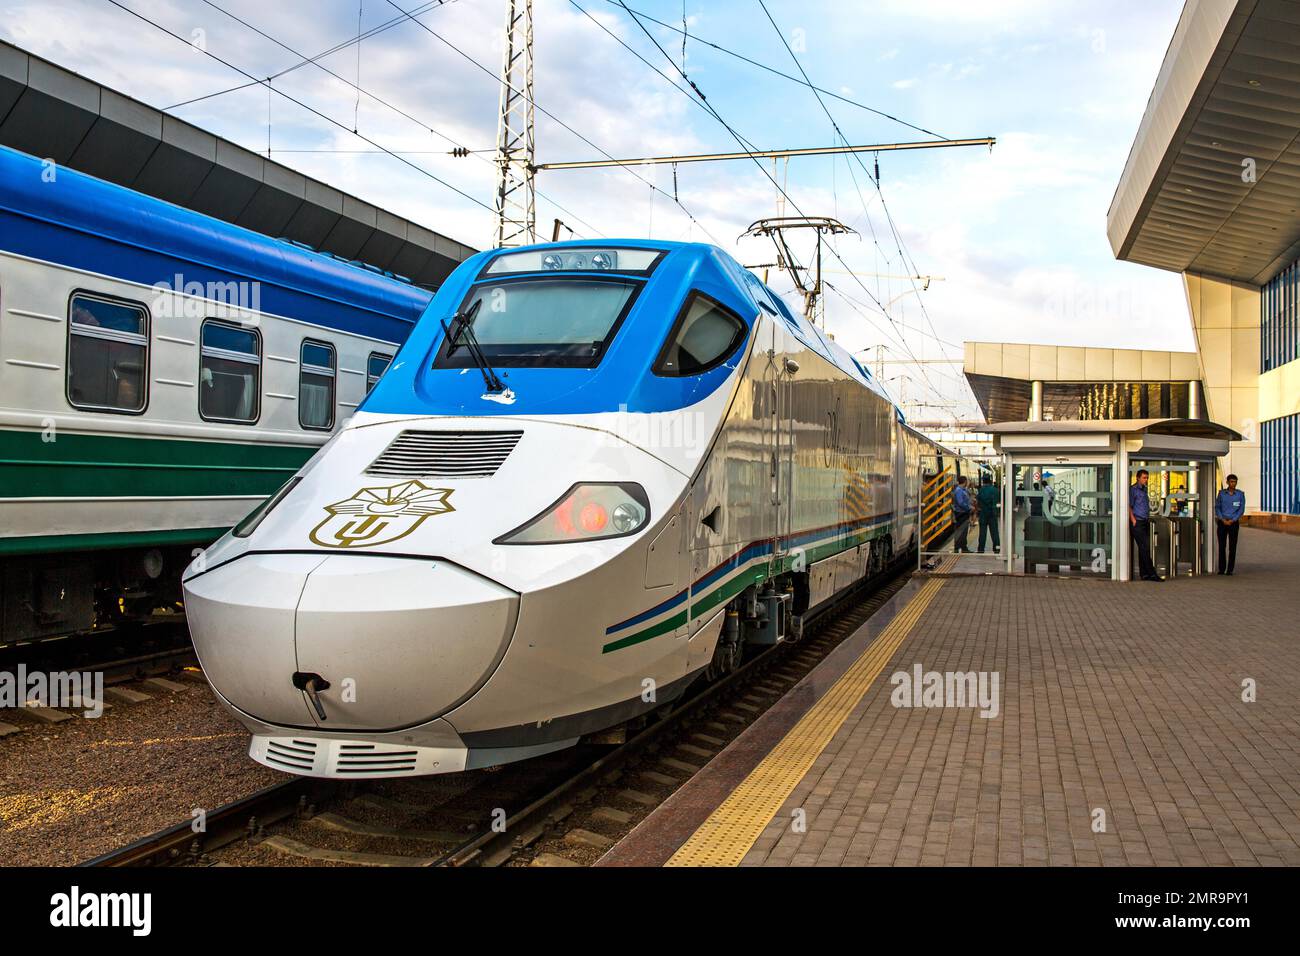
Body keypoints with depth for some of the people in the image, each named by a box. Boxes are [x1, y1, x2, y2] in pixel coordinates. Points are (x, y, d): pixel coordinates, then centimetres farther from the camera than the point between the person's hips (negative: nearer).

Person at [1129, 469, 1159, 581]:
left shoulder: (1144, 489, 18)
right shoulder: (1133, 489, -6)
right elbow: (1129, 506, -9)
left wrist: (1148, 519, 16)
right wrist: (1133, 520, -15)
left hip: (1145, 521, 8)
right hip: (1137, 522, -8)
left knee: (1144, 548, 7)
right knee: (1144, 548, -10)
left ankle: (1144, 574, 8)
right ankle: (1151, 573, -11)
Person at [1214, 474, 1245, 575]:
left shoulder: (1240, 494, 0)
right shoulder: (1221, 493, 3)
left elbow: (1241, 510, -2)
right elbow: (1217, 508, 3)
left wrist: (1232, 521, -12)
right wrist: (1223, 520, -10)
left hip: (1234, 523, -1)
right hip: (1222, 522, 1)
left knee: (1232, 547, -2)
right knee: (1222, 546, 0)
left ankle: (1230, 569, 2)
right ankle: (1221, 569, 6)